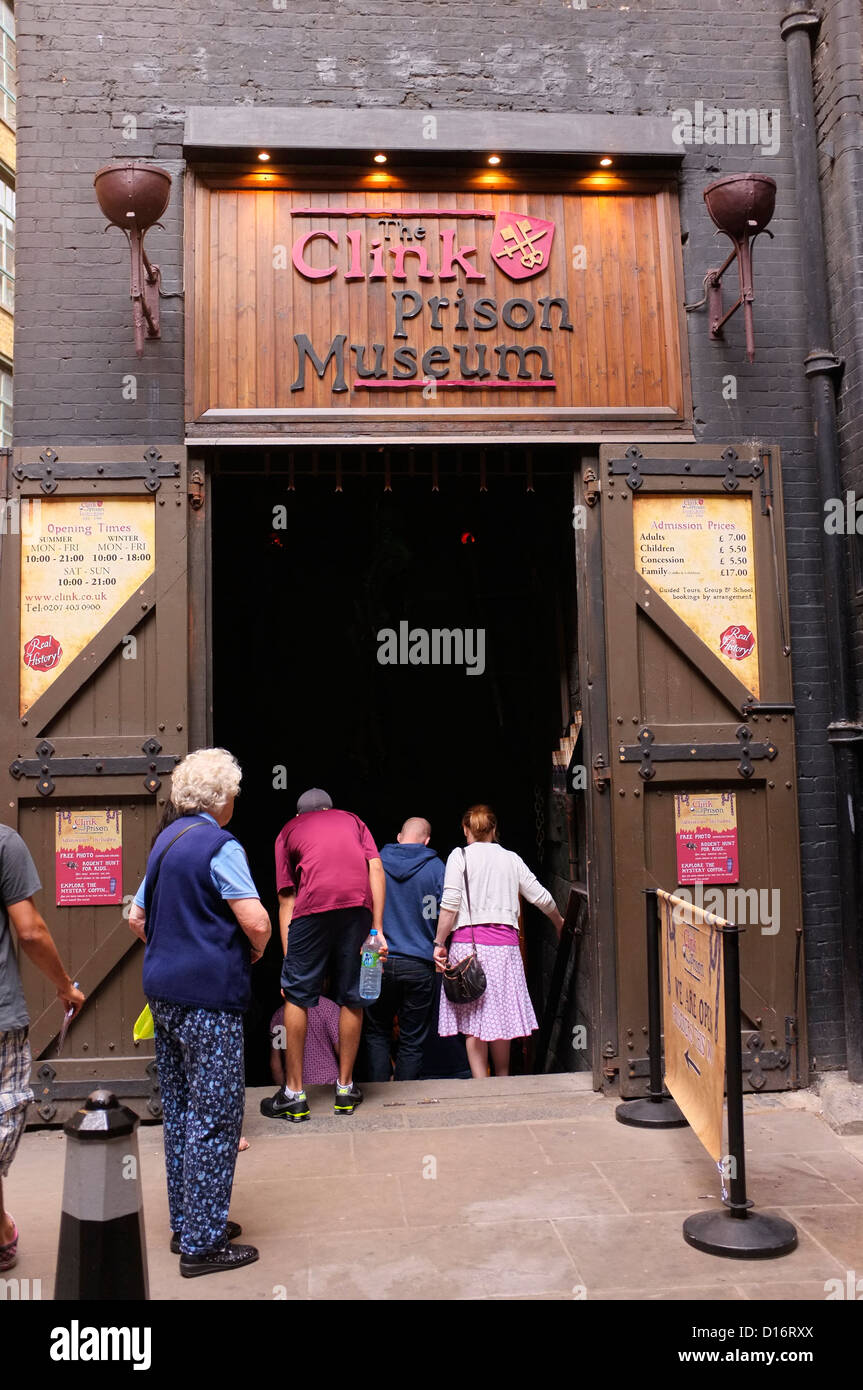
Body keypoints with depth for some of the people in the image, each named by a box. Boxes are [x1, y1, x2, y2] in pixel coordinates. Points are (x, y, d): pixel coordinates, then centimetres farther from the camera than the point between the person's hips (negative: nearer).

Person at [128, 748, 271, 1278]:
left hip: (164, 991, 9)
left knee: (180, 1111, 17)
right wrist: (257, 951, -3)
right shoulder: (220, 845, -14)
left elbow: (138, 917, 20)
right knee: (215, 1116, 0)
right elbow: (256, 921, -22)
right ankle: (202, 1243, 7)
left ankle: (185, 1223, 28)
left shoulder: (167, 841, 12)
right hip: (208, 995, -9)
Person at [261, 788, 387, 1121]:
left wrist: (288, 959, 15)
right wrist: (377, 929, 8)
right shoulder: (352, 820, 30)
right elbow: (376, 869, 13)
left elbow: (286, 899, 17)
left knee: (297, 995, 8)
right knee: (351, 998, 11)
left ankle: (294, 1093, 11)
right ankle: (345, 1088, 20)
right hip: (359, 905, 2)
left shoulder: (288, 831, 25)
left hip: (314, 905, -2)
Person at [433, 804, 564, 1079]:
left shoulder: (460, 856, 2)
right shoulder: (511, 858, 12)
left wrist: (439, 943, -2)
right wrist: (559, 922, 32)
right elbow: (541, 897, 14)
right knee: (501, 1016, 13)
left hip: (468, 941, -3)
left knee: (472, 1019, 2)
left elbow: (450, 904, -7)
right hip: (505, 943, 3)